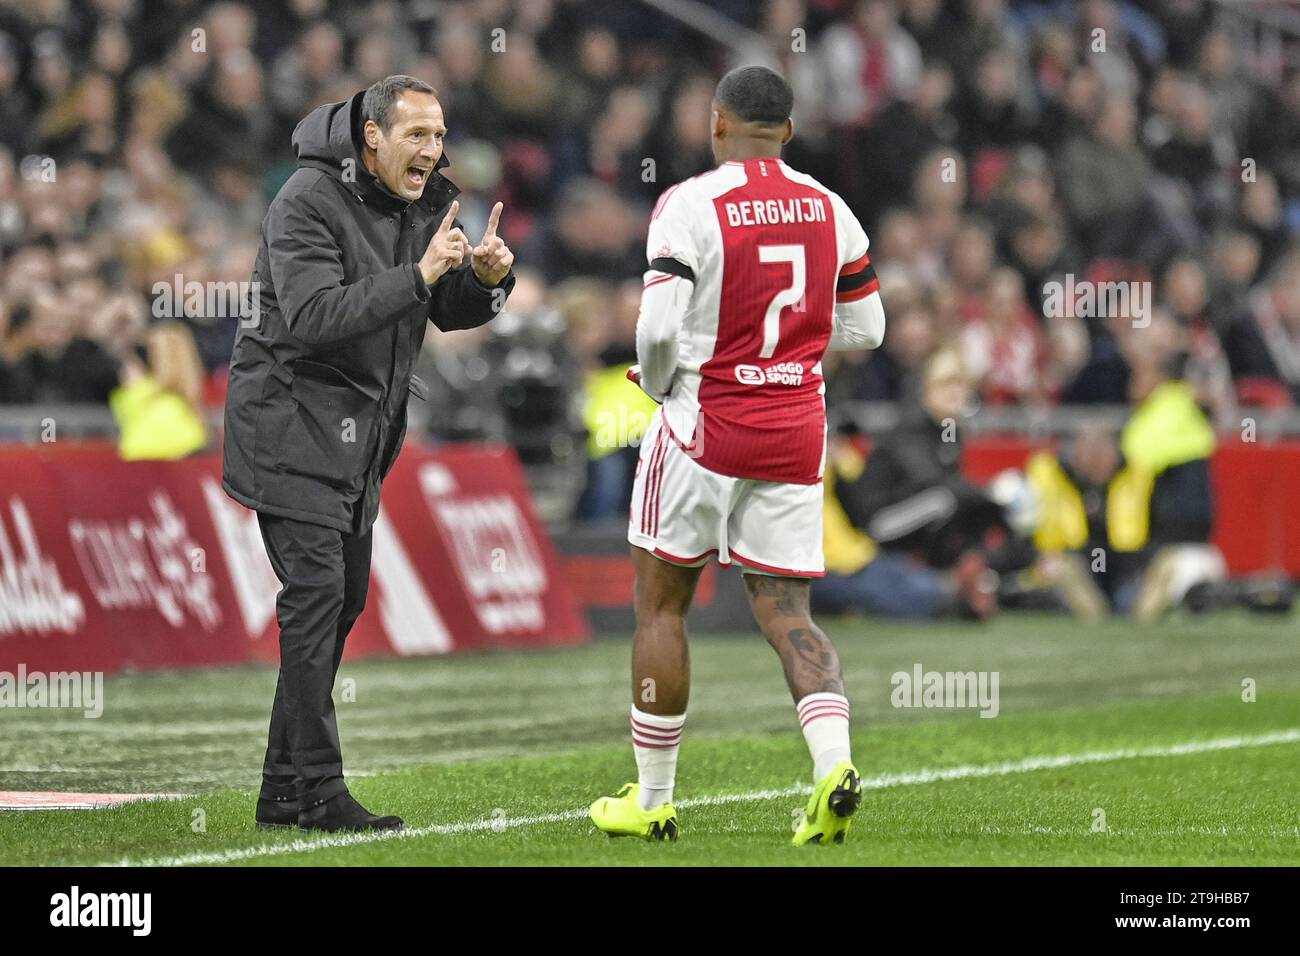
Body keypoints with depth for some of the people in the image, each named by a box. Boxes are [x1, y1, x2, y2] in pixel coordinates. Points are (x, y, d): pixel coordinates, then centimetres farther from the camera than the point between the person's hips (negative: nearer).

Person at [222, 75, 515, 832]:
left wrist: (489, 277, -11)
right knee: (316, 591, -15)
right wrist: (418, 276, -32)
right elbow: (313, 317, -28)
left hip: (361, 428, 9)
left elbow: (452, 312, 10)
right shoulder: (310, 201, -18)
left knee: (343, 599, 10)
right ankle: (318, 792, -15)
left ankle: (284, 791, 16)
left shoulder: (426, 202, 5)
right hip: (294, 420, -9)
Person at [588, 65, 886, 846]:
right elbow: (865, 329, 9)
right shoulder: (829, 211, 4)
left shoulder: (692, 205, -12)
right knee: (788, 614, 7)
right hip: (797, 430, 4)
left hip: (707, 424, -4)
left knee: (662, 604, 9)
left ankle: (654, 797, 14)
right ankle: (835, 761, -17)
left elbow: (661, 327, -18)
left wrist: (659, 384, 2)